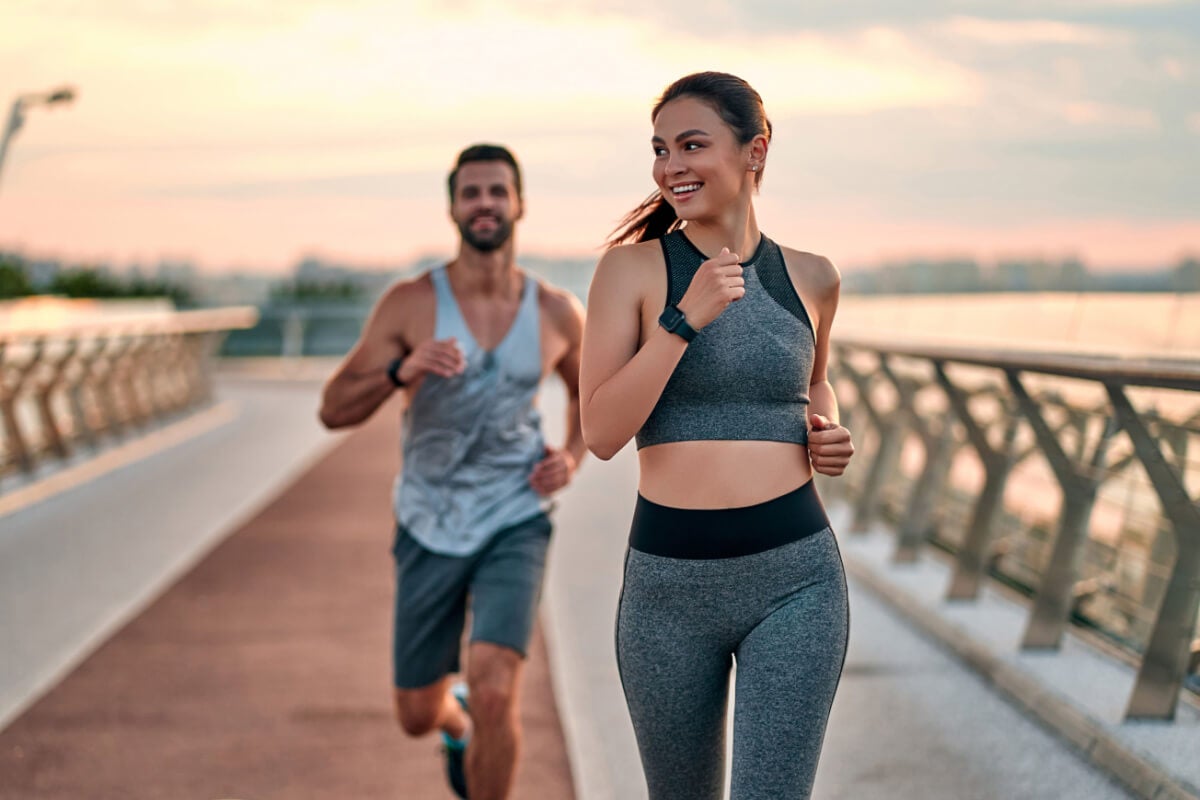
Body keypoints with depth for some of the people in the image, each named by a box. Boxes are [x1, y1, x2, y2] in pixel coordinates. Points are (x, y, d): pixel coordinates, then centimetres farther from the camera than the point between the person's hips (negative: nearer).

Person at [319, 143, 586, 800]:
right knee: (417, 717, 13)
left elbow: (589, 390, 18)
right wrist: (402, 369, -30)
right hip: (430, 531, 1)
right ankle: (457, 723, 52)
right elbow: (334, 409, -12)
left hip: (514, 527, 0)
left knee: (493, 692, -22)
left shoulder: (556, 313, -3)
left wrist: (572, 457, -2)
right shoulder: (410, 303, -9)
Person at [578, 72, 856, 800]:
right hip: (669, 582, 0)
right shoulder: (632, 267, -2)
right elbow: (601, 433, -11)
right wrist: (685, 319, -18)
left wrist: (828, 435, 5)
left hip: (794, 578, 0)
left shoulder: (810, 276, 6)